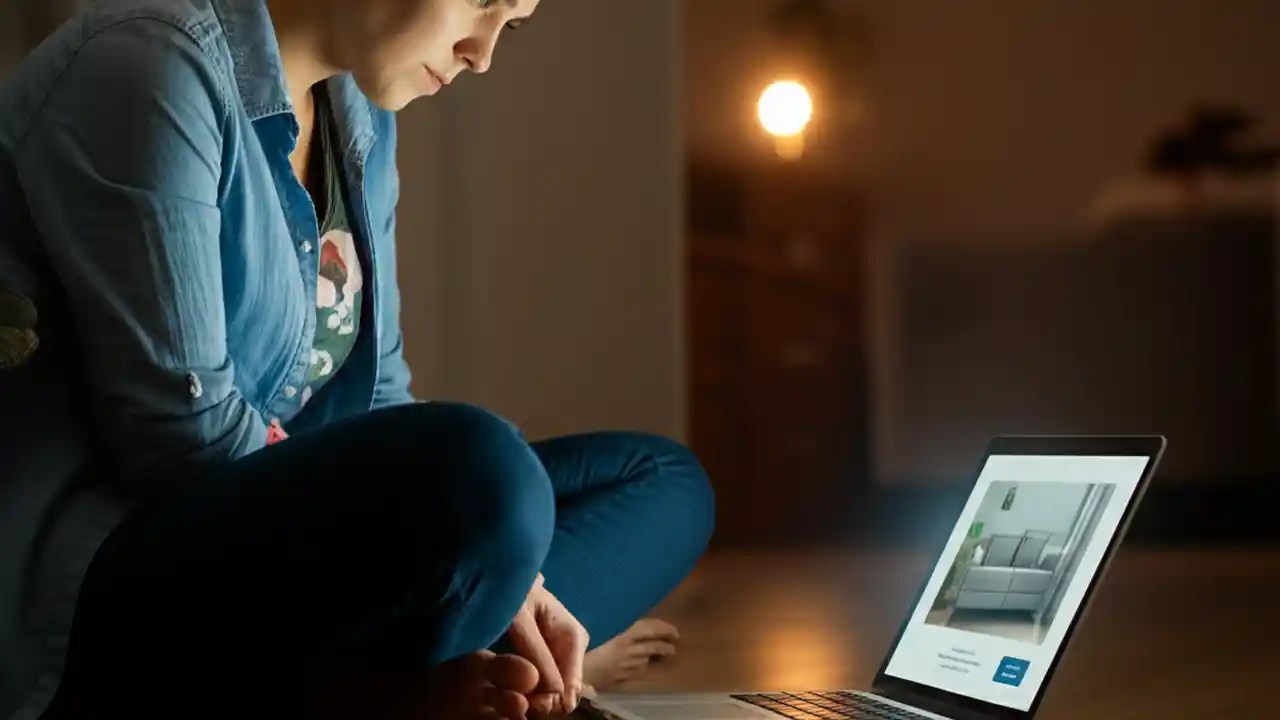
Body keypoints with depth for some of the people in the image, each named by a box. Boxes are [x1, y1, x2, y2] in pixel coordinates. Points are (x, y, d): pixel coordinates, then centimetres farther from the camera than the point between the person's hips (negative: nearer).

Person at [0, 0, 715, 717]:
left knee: (663, 481, 10)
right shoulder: (150, 68, -15)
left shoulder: (358, 117, 12)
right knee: (474, 472, -36)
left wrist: (503, 576, -7)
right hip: (90, 593, -10)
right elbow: (186, 436, -21)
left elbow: (373, 393, 10)